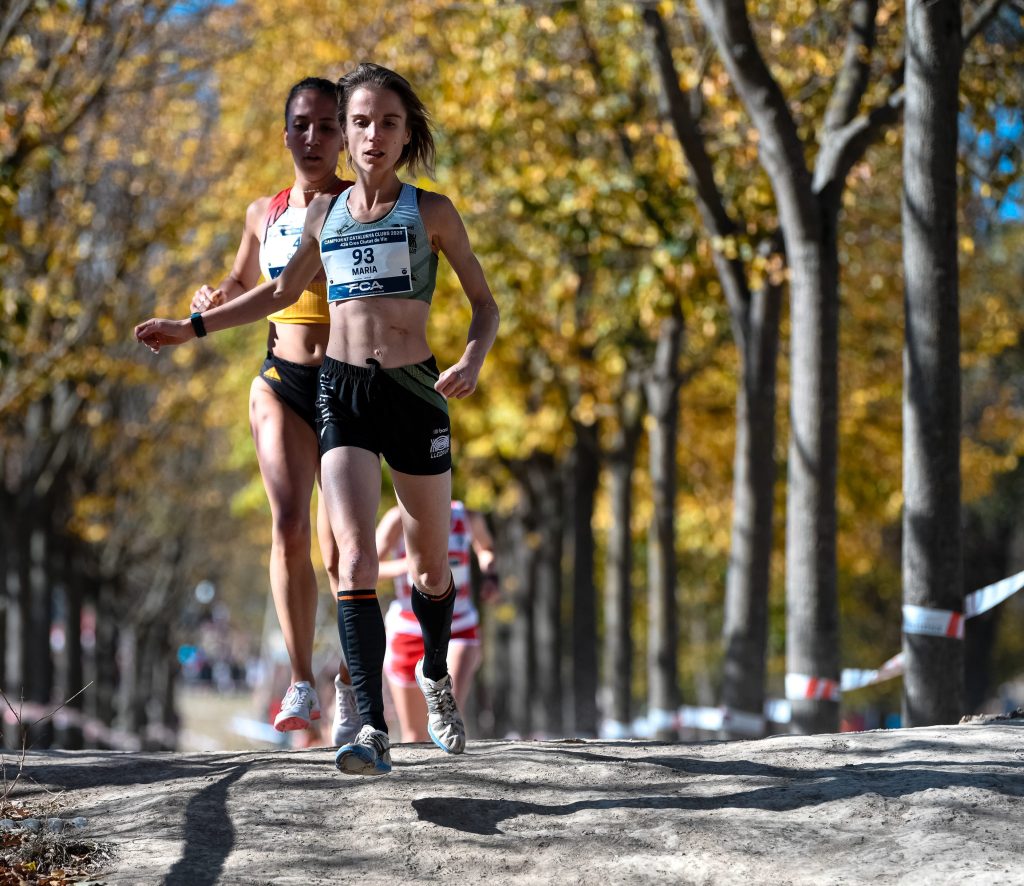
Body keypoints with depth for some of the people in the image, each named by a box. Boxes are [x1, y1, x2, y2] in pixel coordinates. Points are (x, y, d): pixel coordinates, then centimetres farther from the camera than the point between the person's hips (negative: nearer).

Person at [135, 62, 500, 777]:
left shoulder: (431, 211, 3)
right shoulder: (325, 214, 11)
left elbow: (486, 304, 5)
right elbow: (281, 293, 26)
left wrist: (472, 362, -15)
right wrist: (192, 328, 21)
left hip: (415, 393, -1)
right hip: (342, 392, 1)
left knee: (431, 570, 12)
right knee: (356, 558, -18)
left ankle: (436, 676, 43)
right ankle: (374, 731, -26)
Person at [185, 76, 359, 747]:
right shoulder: (265, 213, 10)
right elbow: (245, 283, 27)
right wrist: (212, 301, 5)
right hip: (282, 384, 2)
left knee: (341, 550, 0)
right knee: (289, 527, -19)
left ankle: (352, 678, 22)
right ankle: (302, 684, -16)